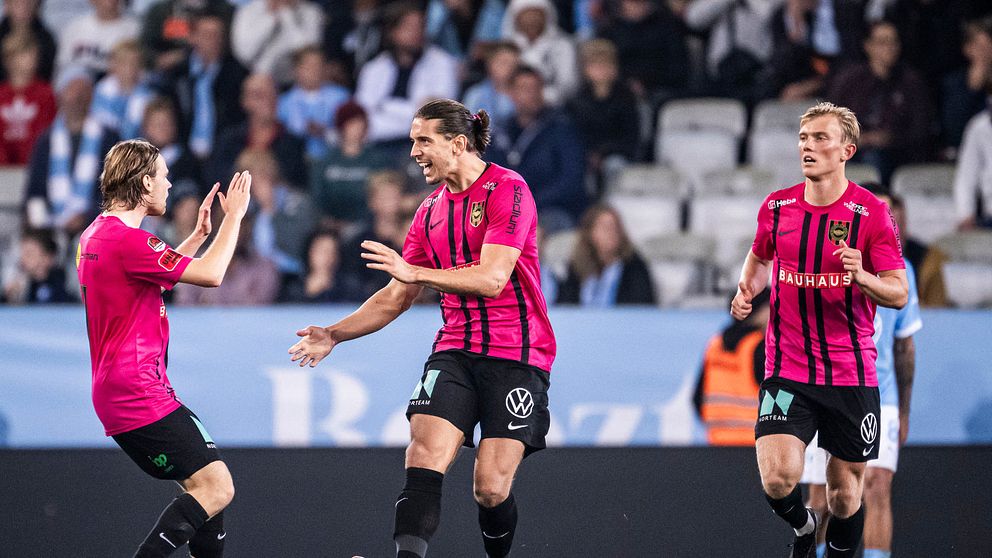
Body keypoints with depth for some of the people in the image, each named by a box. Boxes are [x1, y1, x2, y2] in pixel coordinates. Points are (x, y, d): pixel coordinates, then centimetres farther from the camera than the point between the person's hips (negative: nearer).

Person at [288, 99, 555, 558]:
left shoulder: (506, 189, -9)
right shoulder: (430, 210, 13)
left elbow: (492, 279, -20)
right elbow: (397, 297, 19)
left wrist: (414, 271, -26)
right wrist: (334, 335, 8)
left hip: (516, 356, -6)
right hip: (455, 351, 6)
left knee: (491, 488, -11)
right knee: (423, 459, -17)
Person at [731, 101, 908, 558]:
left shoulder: (871, 213, -7)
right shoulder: (776, 207, 3)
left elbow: (899, 293, -7)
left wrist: (862, 277, -27)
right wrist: (747, 291, 4)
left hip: (851, 374, -1)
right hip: (786, 371, 1)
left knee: (845, 493, 6)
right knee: (778, 478, -16)